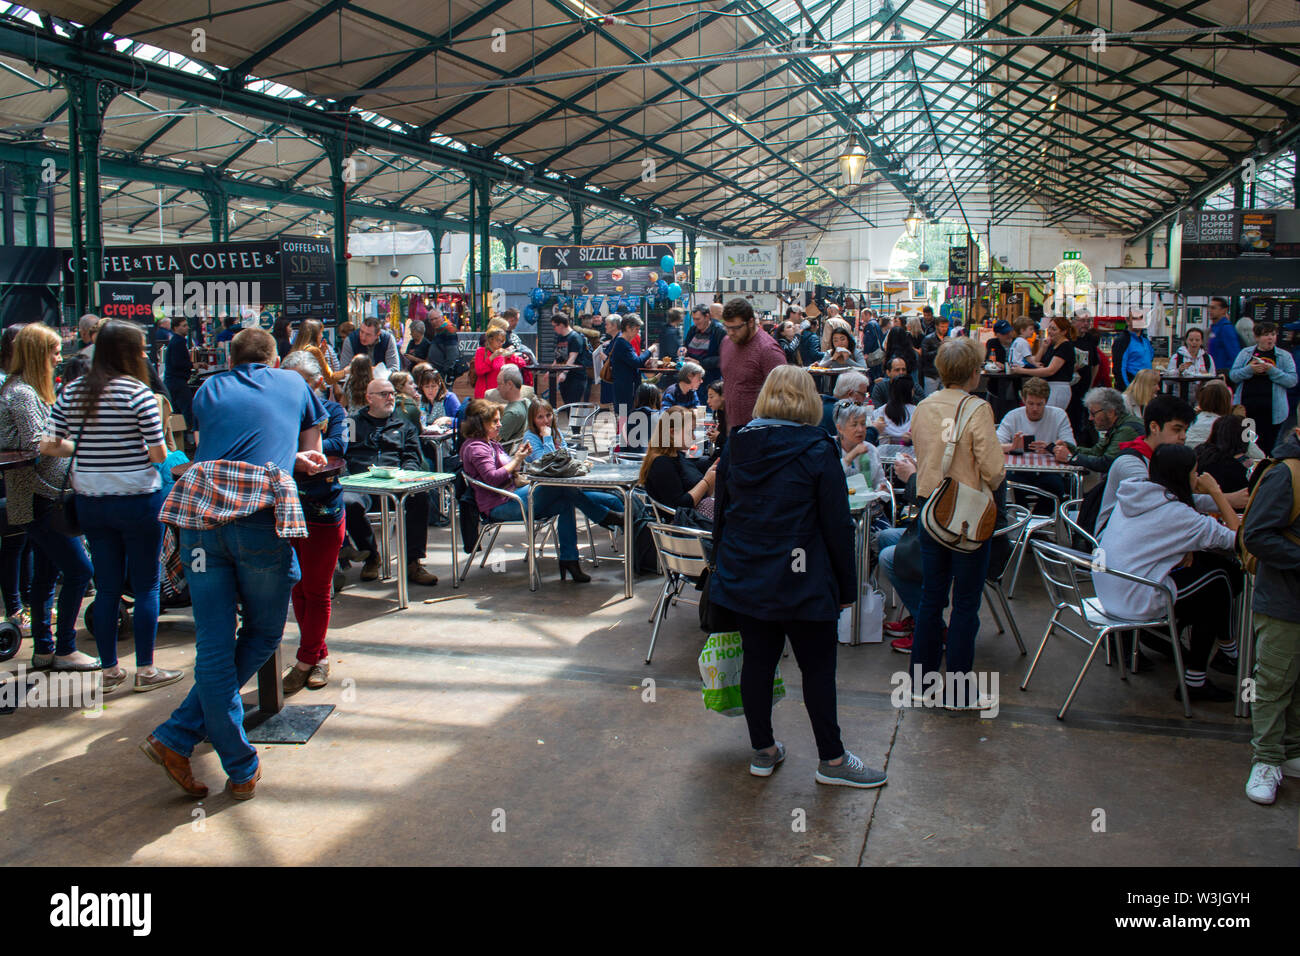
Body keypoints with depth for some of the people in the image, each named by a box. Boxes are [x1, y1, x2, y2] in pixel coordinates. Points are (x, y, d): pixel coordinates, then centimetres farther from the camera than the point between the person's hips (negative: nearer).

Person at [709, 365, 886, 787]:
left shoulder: (736, 445, 3)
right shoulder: (817, 451, -11)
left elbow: (721, 512, 12)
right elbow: (837, 526, -9)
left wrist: (722, 566, 23)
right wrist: (846, 587, 0)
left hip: (742, 578, 5)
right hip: (802, 582, -5)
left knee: (757, 660, 13)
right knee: (818, 668, 7)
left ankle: (763, 750, 25)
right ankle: (831, 759, 19)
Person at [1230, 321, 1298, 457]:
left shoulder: (1285, 356, 7)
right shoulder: (1245, 353, 11)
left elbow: (1292, 381, -1)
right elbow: (1233, 375, 5)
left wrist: (1272, 370, -13)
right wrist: (1250, 369, -12)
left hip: (1270, 410, -1)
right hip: (1246, 407, 1)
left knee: (1267, 447, -3)